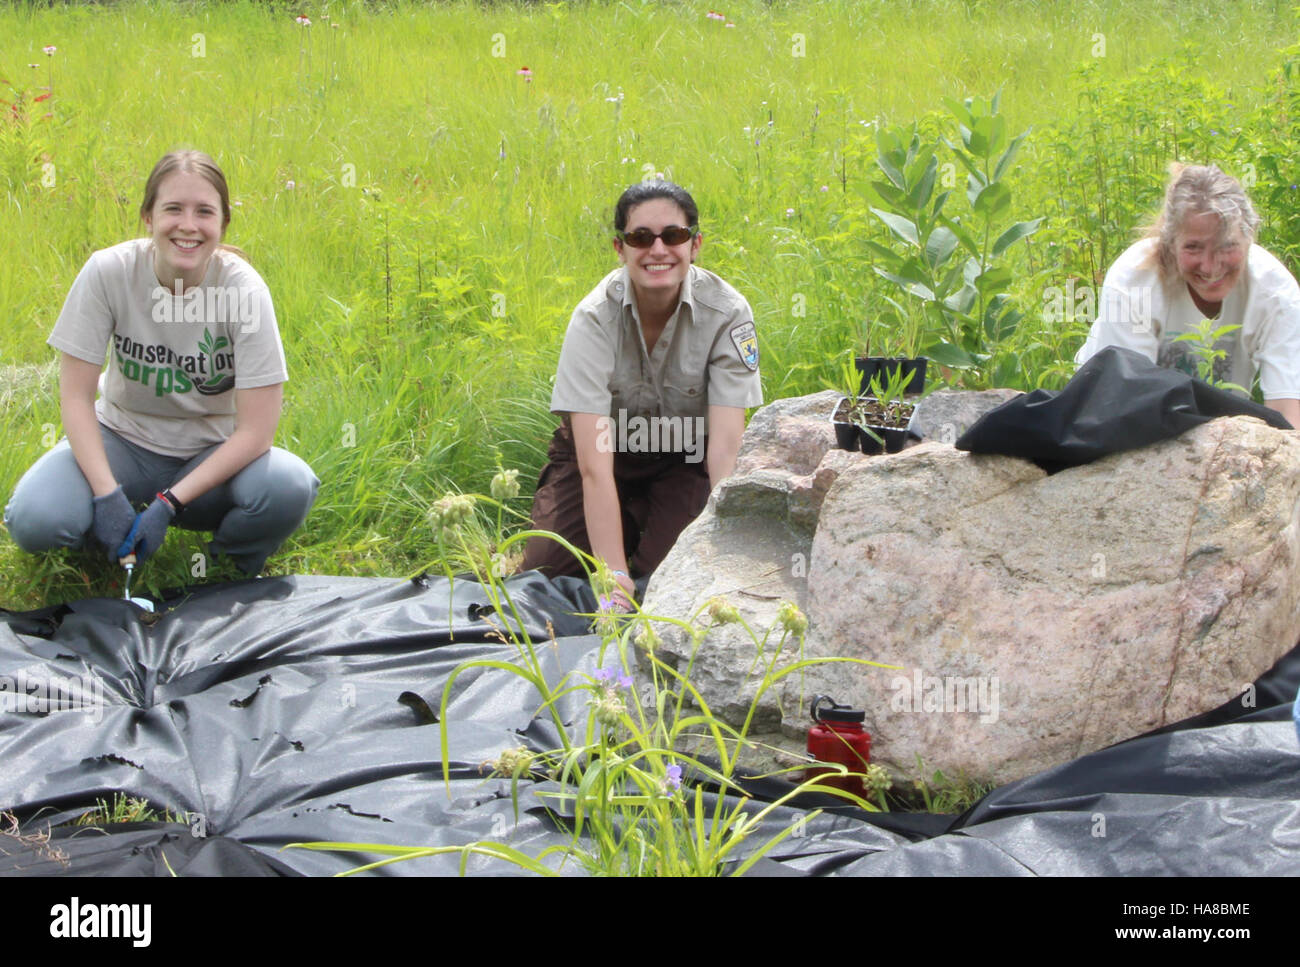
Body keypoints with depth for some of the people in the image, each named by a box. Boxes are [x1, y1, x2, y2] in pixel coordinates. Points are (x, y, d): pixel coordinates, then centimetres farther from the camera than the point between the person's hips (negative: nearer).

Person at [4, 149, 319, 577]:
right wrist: (107, 494, -24)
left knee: (290, 487, -33)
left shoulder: (244, 289, -19)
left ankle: (236, 568, 0)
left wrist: (169, 503, -25)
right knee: (35, 520, -29)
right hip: (124, 441, 1)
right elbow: (76, 394, -12)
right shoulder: (108, 272, -17)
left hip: (210, 454, -1)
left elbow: (256, 429, -19)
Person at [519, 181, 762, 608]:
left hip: (685, 458, 0)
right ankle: (626, 525, 15)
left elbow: (725, 449, -29)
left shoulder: (727, 313, -25)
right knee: (547, 571, -16)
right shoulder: (595, 318, -27)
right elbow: (594, 466, -33)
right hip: (605, 448, 0)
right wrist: (614, 576, -41)